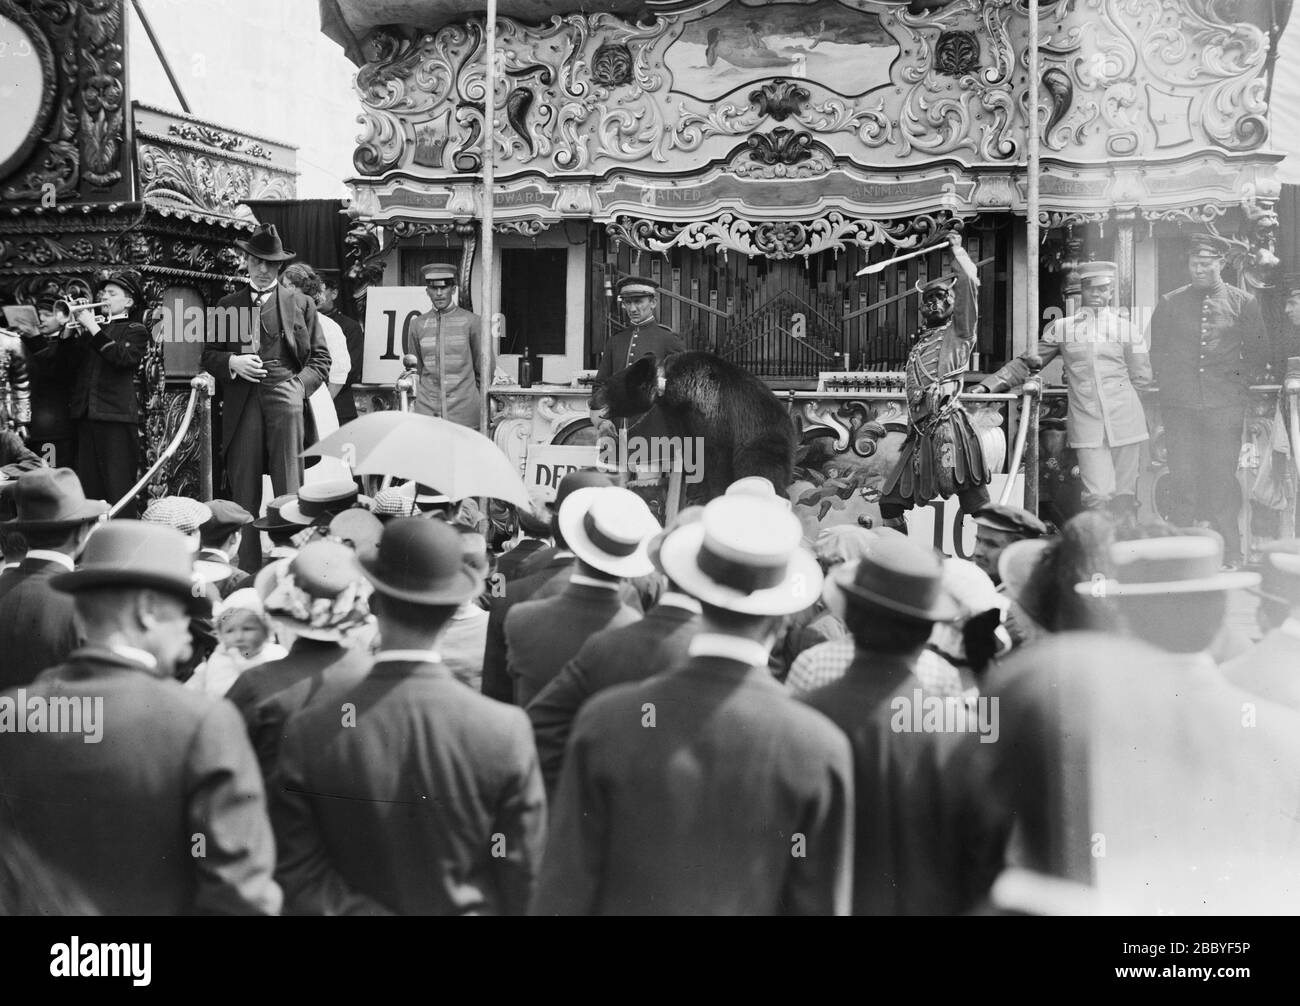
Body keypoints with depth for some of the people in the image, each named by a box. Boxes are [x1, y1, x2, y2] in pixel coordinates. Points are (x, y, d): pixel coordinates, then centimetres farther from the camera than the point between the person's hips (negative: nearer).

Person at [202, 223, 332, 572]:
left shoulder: (300, 304, 14)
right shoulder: (227, 306, 17)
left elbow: (321, 359, 11)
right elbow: (209, 356, 17)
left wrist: (299, 386, -5)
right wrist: (232, 363, -4)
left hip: (285, 393, -2)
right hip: (241, 403, 2)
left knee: (288, 491, -7)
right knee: (243, 494, 2)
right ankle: (248, 570, 7)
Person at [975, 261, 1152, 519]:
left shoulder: (1128, 329, 11)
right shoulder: (1062, 328, 12)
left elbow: (1142, 379, 10)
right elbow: (1026, 363, 14)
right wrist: (988, 385, 5)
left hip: (1125, 423, 1)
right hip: (1088, 428, -1)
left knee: (1124, 497, 3)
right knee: (1098, 496, -11)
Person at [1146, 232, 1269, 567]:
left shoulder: (1243, 303, 6)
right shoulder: (1169, 304, 9)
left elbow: (1258, 351, 12)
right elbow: (1157, 351, 15)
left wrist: (1240, 384, 4)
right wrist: (1168, 386, 6)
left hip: (1225, 405, -1)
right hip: (1180, 407, 1)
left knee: (1223, 479, -1)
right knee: (1182, 480, -2)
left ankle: (1229, 555, 6)